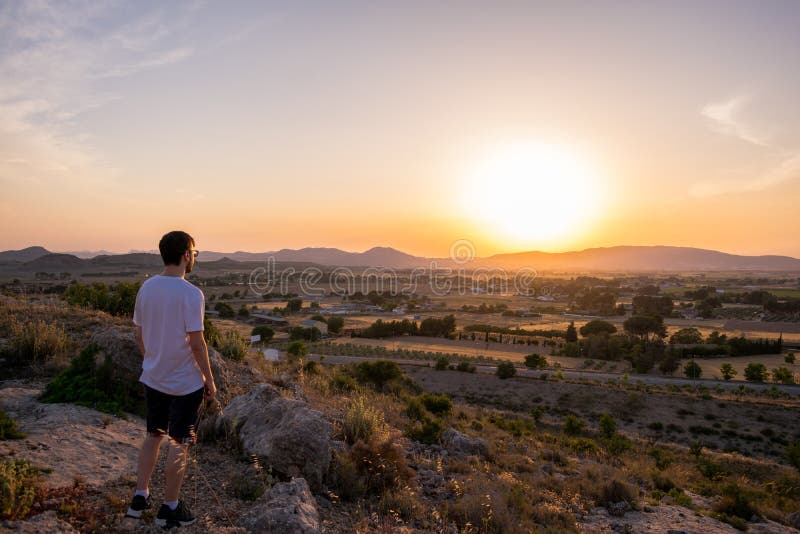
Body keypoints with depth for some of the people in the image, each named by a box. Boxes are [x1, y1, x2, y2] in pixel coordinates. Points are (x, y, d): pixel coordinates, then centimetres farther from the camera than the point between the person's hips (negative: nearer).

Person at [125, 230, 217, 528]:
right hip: (186, 383, -6)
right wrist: (210, 381, -9)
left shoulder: (146, 288, 0)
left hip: (152, 379, 6)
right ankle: (170, 508, 21)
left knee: (153, 436, 22)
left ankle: (140, 498, 31)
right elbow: (196, 342, -20)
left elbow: (139, 334, 8)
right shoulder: (191, 294, -21)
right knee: (179, 444, 8)